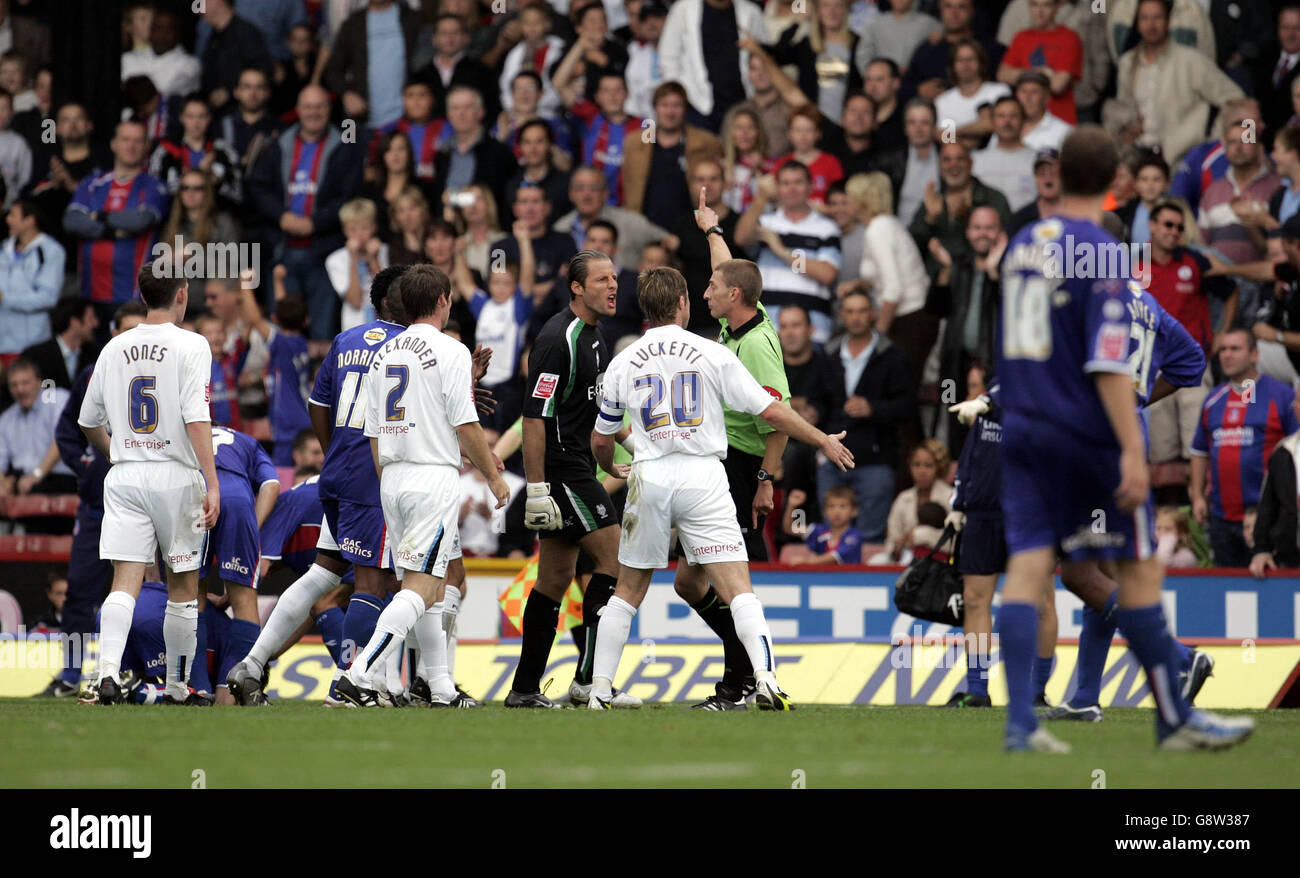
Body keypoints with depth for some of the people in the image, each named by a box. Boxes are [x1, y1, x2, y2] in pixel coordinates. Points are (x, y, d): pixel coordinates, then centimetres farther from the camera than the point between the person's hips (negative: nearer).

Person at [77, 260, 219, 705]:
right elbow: (196, 418, -16)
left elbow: (90, 421, 17)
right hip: (176, 477, -3)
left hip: (124, 476, 3)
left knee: (126, 581, -4)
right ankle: (177, 687, 16)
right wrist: (212, 484, -18)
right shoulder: (190, 346, -6)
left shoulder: (115, 348, 8)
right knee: (183, 586, 9)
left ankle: (109, 669, -24)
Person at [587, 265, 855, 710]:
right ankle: (765, 678, -22)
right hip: (703, 477, -2)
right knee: (737, 588, -6)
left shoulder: (623, 363, 7)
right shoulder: (712, 354, -1)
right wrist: (823, 440, 12)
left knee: (628, 589, 15)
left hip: (649, 477, 2)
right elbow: (770, 410, -1)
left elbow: (600, 441, 16)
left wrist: (612, 470, 39)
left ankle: (600, 691, 14)